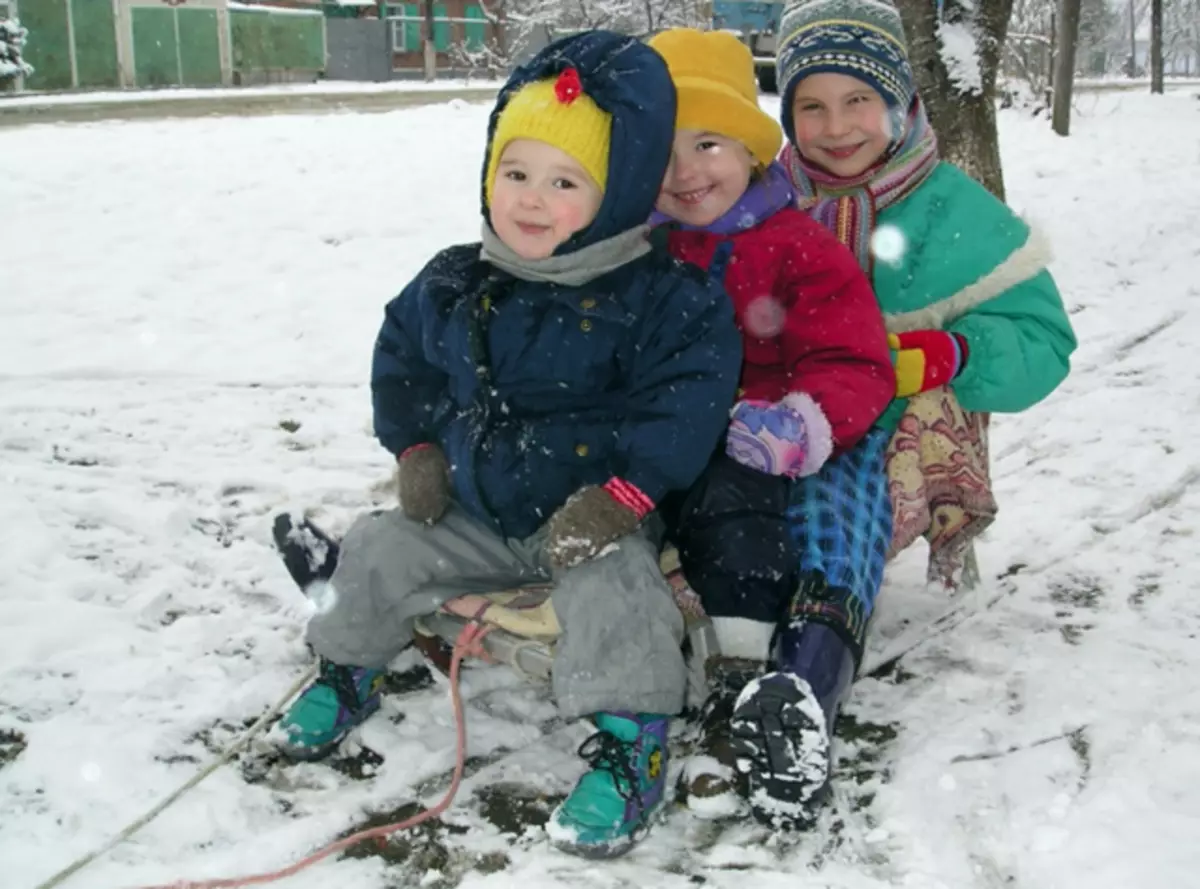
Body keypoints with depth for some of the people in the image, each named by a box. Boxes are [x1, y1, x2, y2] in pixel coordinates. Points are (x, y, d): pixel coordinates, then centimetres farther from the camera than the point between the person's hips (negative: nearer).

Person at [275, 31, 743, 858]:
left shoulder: (657, 295, -17)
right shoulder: (452, 286, 0)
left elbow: (689, 394, -20)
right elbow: (400, 358, 15)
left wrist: (624, 493, -24)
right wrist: (416, 448, 5)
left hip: (596, 516, -5)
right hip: (476, 513, 5)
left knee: (613, 591, -32)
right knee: (378, 552, 2)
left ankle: (629, 741, -17)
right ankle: (350, 666, 28)